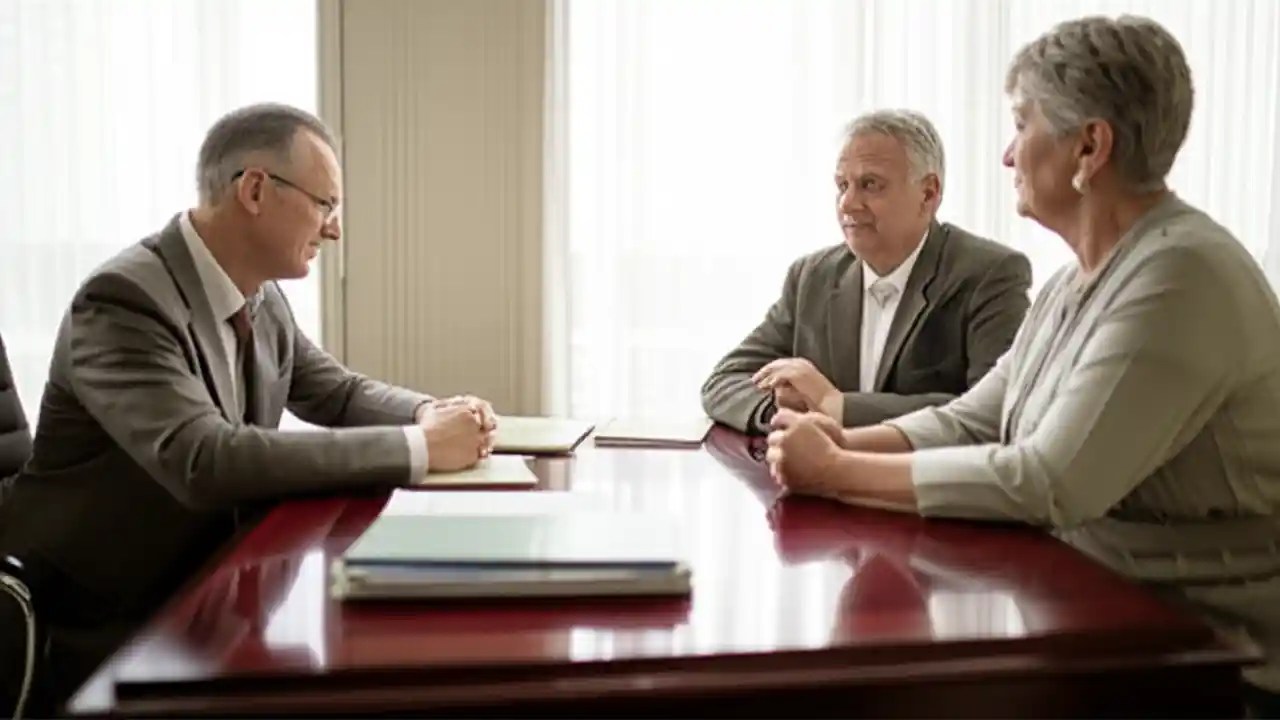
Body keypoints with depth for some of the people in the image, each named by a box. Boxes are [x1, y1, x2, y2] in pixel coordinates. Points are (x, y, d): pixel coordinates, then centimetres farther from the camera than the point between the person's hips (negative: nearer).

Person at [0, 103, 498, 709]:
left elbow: (337, 393, 13)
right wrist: (419, 447, -34)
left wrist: (431, 414, -10)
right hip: (101, 629, -7)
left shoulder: (261, 297, 1)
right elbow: (206, 462, -36)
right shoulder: (124, 301, -23)